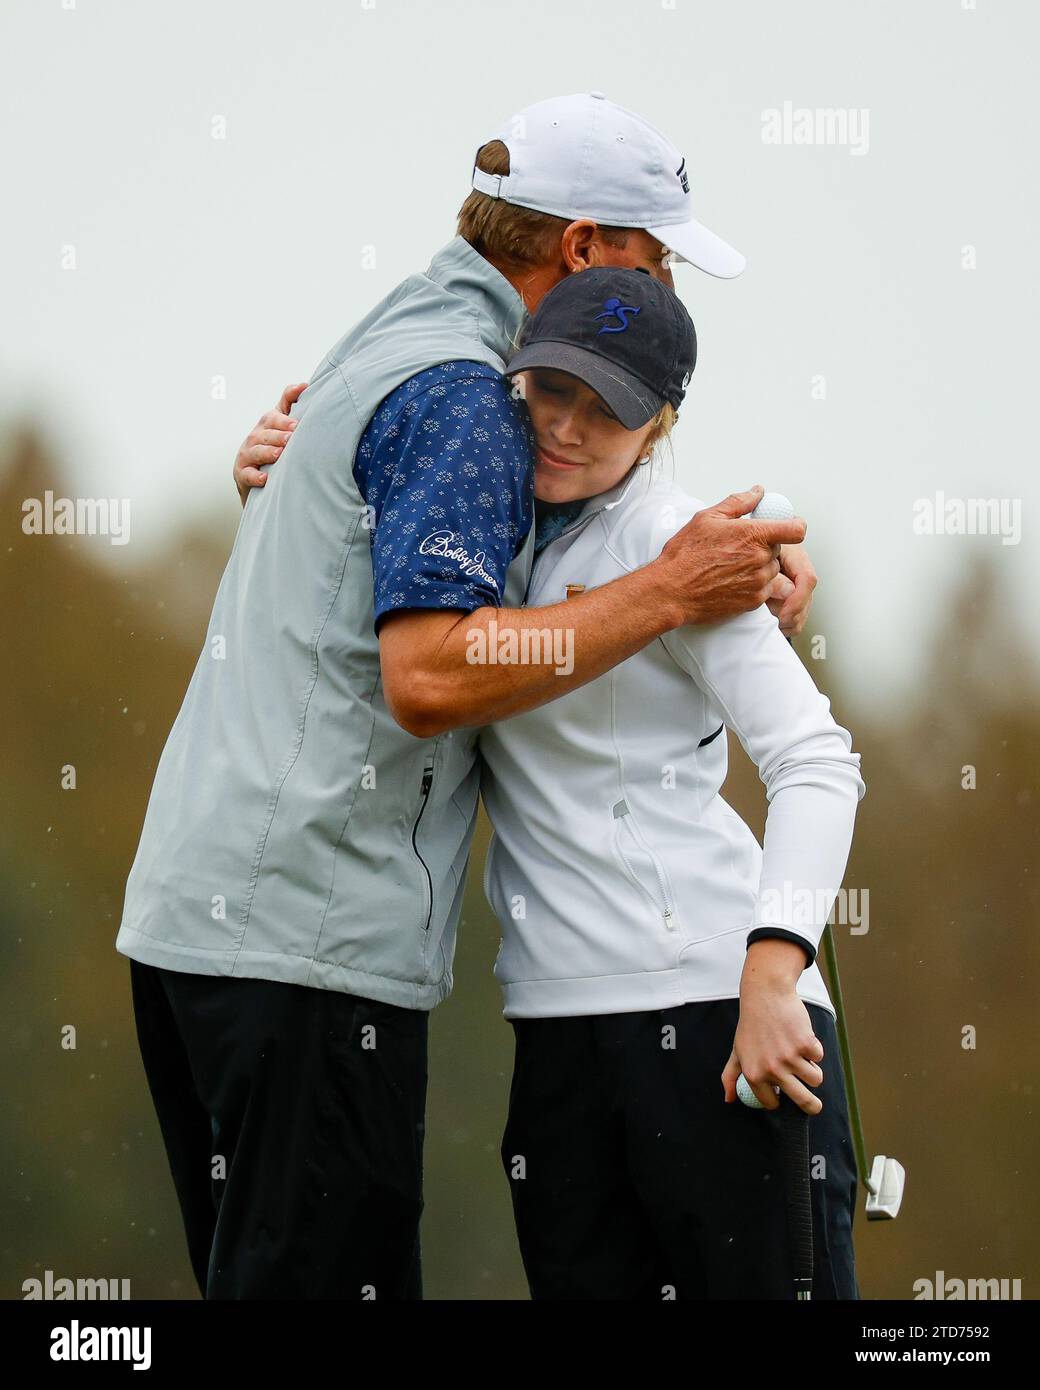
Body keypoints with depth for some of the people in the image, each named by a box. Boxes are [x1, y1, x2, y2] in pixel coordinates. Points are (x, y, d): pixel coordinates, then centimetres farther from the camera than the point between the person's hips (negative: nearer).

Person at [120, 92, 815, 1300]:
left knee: (260, 1277, 12)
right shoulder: (459, 393, -12)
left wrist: (735, 565, 13)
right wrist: (667, 596, -18)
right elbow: (429, 676, -22)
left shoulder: (388, 343, 20)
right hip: (311, 932, -10)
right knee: (322, 1278, -9)